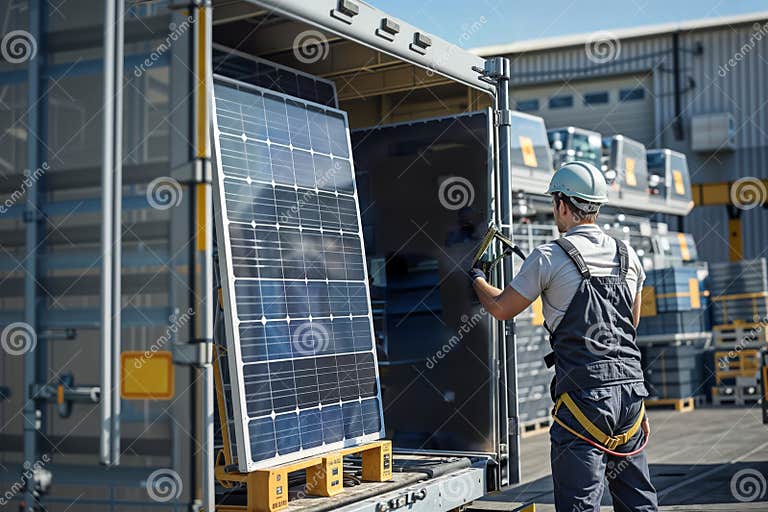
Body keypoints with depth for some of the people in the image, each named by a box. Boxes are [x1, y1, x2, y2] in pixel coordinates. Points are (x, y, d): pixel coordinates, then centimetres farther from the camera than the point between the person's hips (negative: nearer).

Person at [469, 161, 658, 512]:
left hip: (584, 394, -6)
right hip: (630, 386, 6)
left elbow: (501, 308, 5)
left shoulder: (549, 258, -6)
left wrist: (476, 279, 24)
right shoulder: (628, 256, 12)